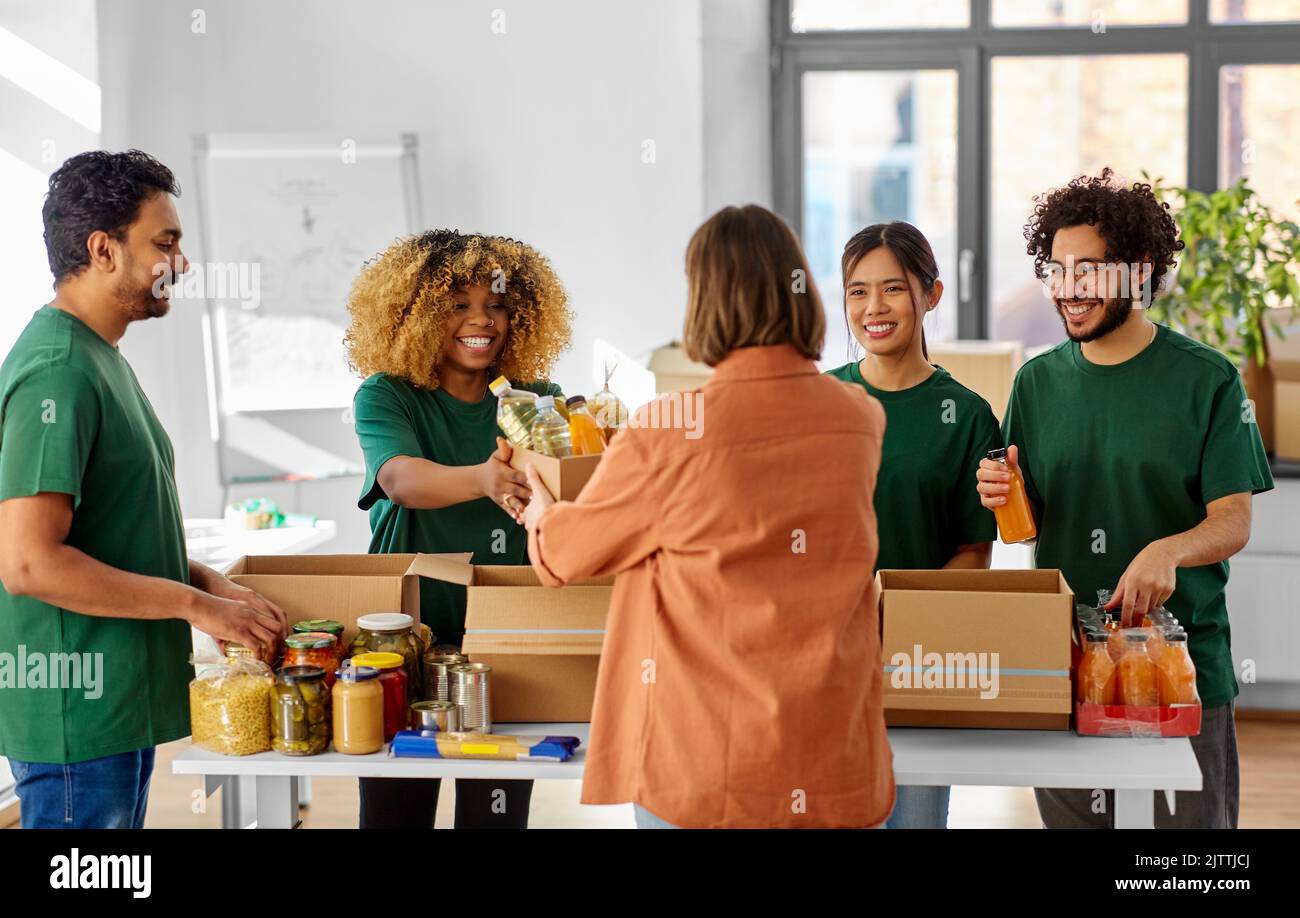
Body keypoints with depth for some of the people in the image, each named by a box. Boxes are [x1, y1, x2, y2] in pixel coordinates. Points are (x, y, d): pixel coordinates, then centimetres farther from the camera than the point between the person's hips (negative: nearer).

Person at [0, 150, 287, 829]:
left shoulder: (99, 359, 15)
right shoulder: (57, 371, -18)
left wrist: (207, 581, 5)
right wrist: (198, 606, -19)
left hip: (120, 706, 10)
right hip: (77, 719, -10)